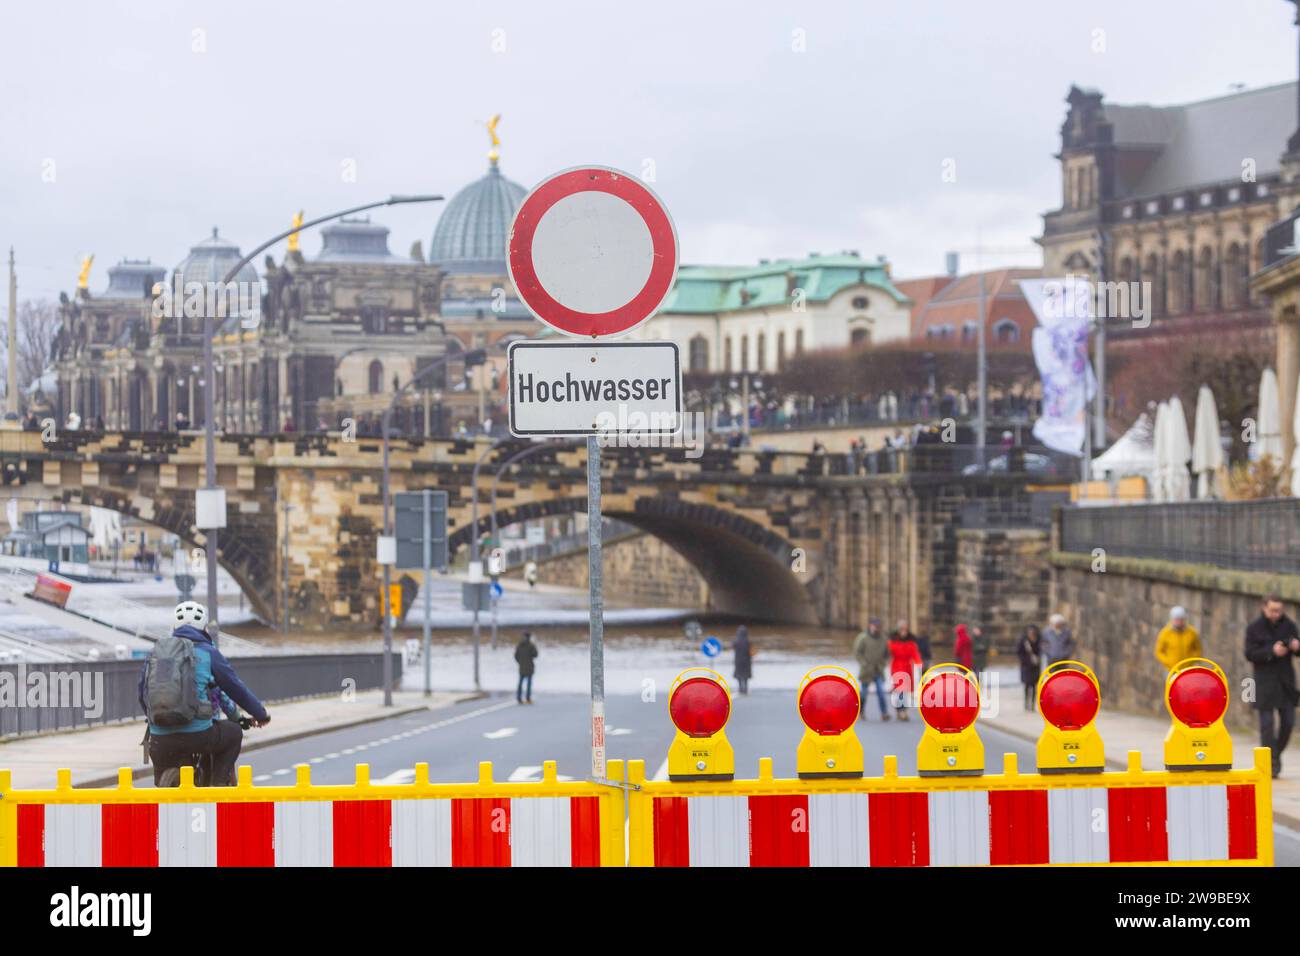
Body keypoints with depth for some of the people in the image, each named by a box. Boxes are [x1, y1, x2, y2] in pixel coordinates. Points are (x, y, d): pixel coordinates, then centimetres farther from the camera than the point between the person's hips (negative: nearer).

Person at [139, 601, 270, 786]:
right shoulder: (208, 653, 3)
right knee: (234, 733, 26)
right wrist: (260, 713, 27)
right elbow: (236, 688, 11)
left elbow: (142, 693, 23)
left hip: (160, 739, 3)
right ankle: (219, 783, 15)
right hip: (197, 735, -3)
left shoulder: (157, 652, 14)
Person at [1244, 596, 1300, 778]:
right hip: (1265, 680, -3)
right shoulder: (1254, 628, -4)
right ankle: (1270, 763, -1)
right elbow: (1250, 654, -10)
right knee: (1267, 723, -5)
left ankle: (1276, 752, 25)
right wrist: (1271, 651, -24)